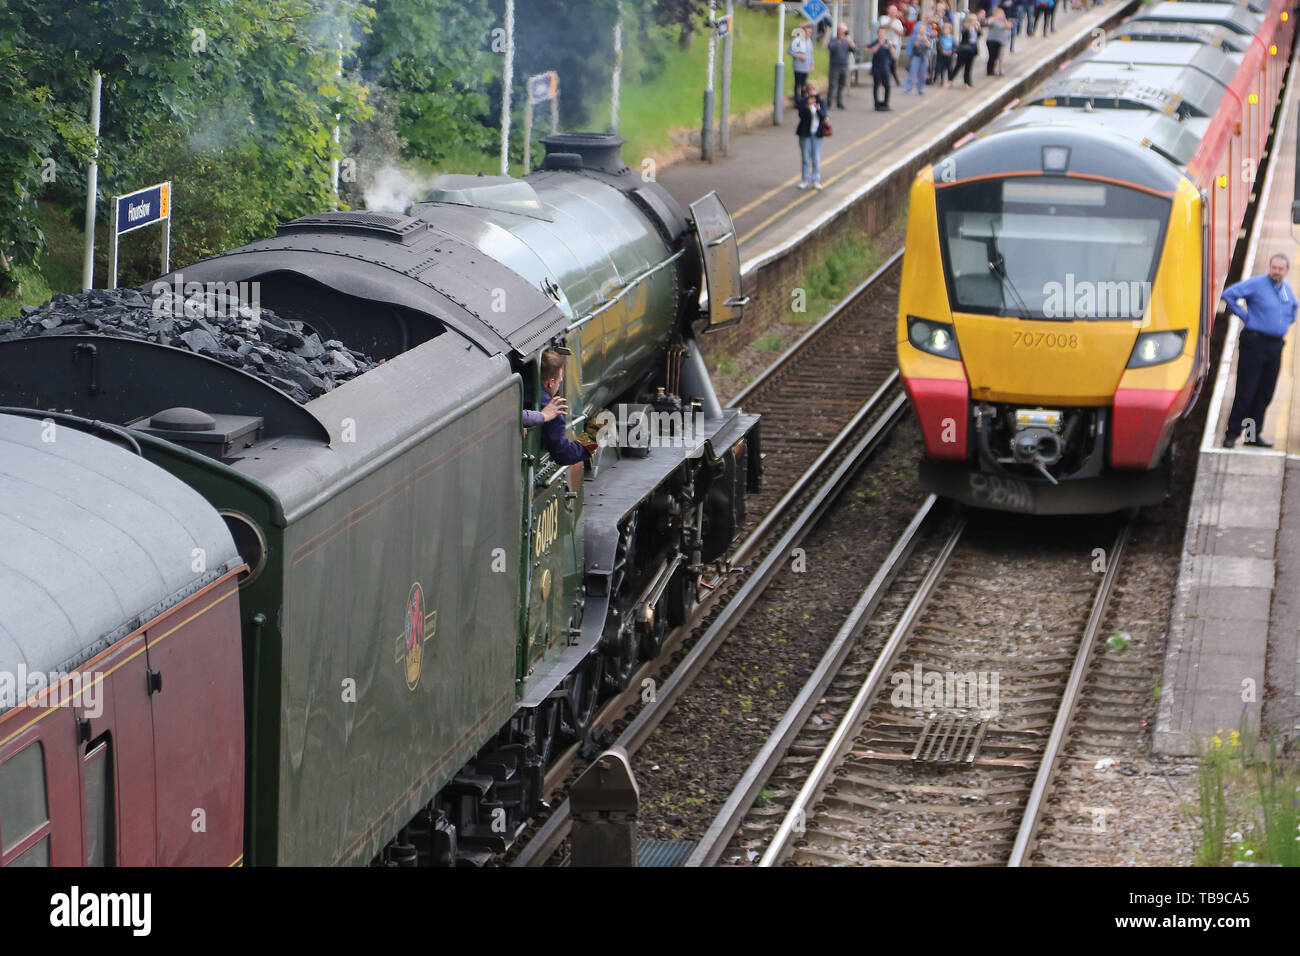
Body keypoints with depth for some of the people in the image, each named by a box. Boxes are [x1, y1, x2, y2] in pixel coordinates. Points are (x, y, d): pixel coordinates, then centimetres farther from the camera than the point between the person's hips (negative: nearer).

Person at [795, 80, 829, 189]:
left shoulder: (821, 102, 4)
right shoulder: (802, 101, -2)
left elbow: (823, 115, -11)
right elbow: (801, 114, -16)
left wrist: (818, 109, -31)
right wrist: (807, 106, -34)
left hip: (817, 133, 1)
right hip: (805, 133, -1)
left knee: (816, 158, 0)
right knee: (806, 158, 3)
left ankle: (816, 180, 6)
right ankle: (805, 180, 12)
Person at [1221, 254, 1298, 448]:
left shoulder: (1287, 289, 12)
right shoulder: (1256, 284, -8)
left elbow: (1293, 306, 34)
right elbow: (1229, 294, -13)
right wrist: (1244, 316, -11)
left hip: (1276, 345, 6)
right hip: (1255, 343, -6)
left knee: (1265, 394, 7)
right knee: (1245, 391, -7)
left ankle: (1253, 435, 14)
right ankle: (1232, 434, -1)